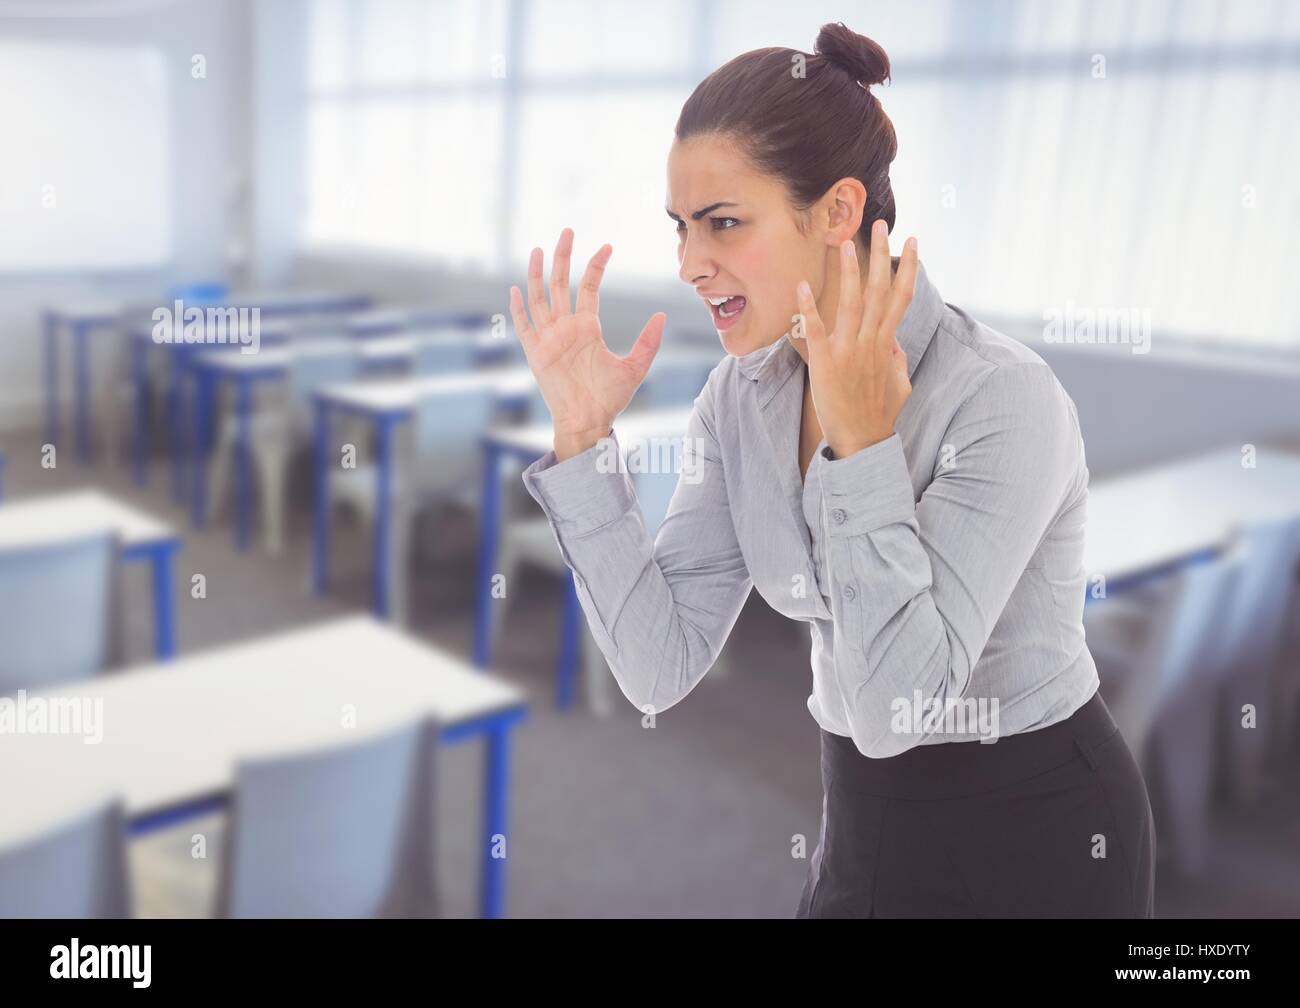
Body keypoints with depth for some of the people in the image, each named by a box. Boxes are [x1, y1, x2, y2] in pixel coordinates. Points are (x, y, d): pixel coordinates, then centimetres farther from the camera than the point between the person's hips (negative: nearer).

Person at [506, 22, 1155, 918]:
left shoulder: (1005, 399, -24)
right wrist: (583, 435, -16)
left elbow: (897, 706, -28)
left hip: (1036, 843, -5)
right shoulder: (743, 395, -6)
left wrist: (862, 439, -31)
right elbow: (661, 667, -10)